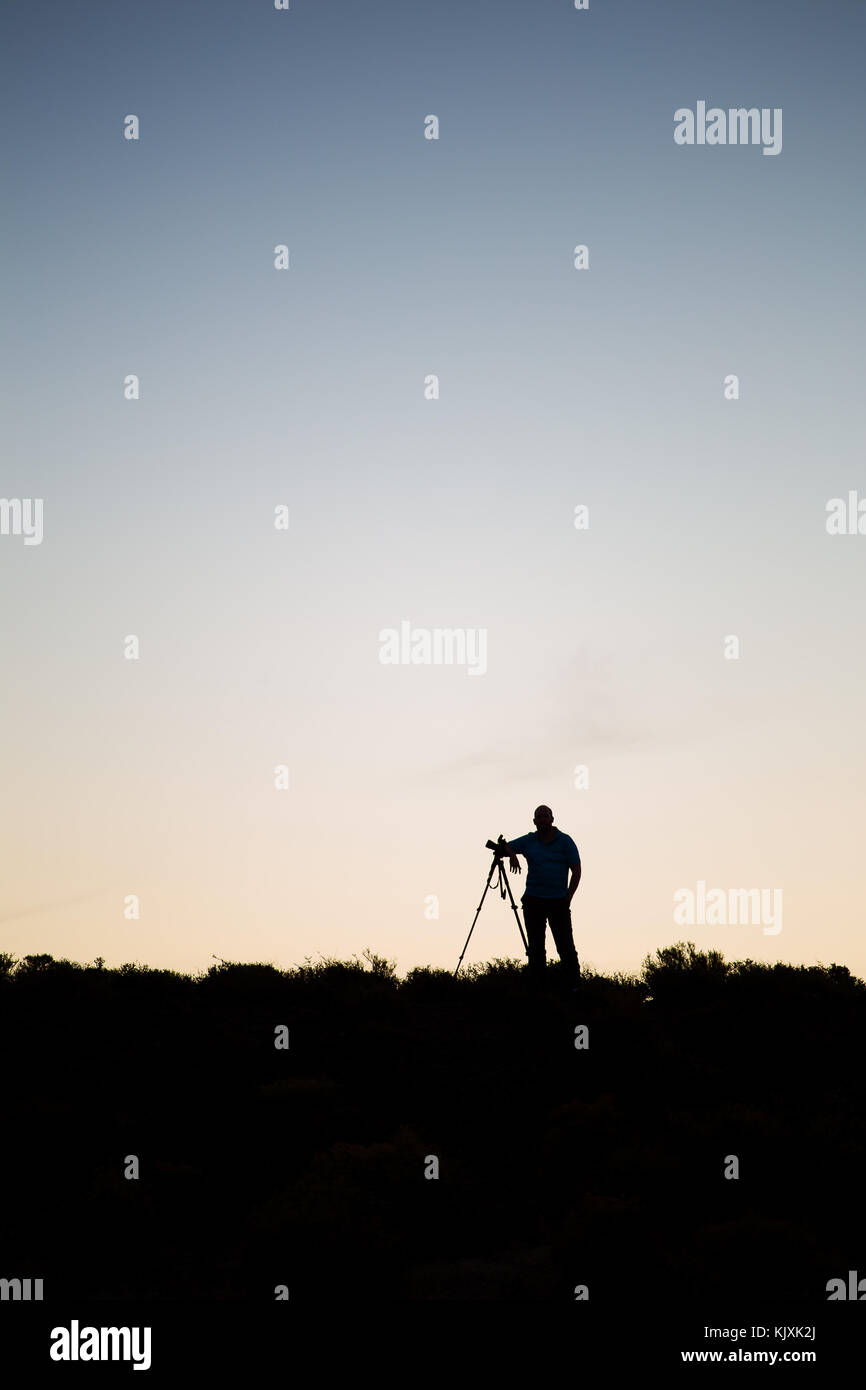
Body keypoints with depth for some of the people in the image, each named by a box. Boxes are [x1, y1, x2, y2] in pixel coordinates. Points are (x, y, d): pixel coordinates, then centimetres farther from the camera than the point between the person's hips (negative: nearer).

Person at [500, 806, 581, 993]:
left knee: (565, 946, -6)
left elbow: (576, 871, 1)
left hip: (559, 902, -2)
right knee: (535, 947, 3)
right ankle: (536, 986, 7)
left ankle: (573, 986, -2)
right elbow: (505, 846, 12)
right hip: (533, 901, 3)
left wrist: (568, 897, -6)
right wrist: (512, 855, -12)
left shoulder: (565, 841, 1)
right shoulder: (528, 841, 9)